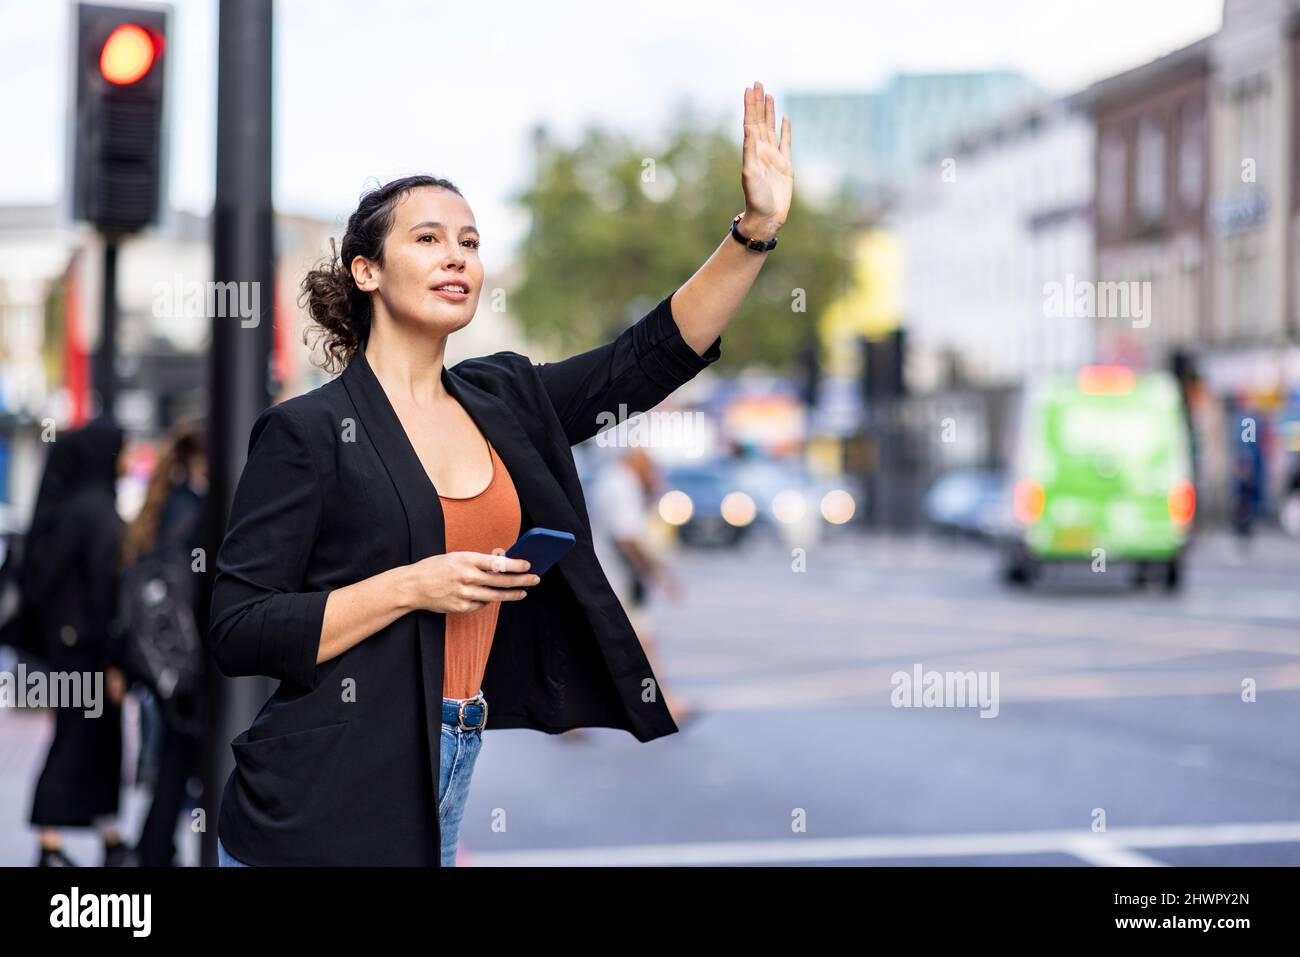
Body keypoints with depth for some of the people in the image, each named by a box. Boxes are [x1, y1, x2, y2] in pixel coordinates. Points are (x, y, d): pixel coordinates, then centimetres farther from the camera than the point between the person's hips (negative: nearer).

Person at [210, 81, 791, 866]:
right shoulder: (307, 432, -8)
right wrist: (412, 587, -19)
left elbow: (653, 356, 8)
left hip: (450, 784, 6)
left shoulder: (504, 400, 10)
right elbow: (238, 632, -12)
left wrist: (757, 229, -3)